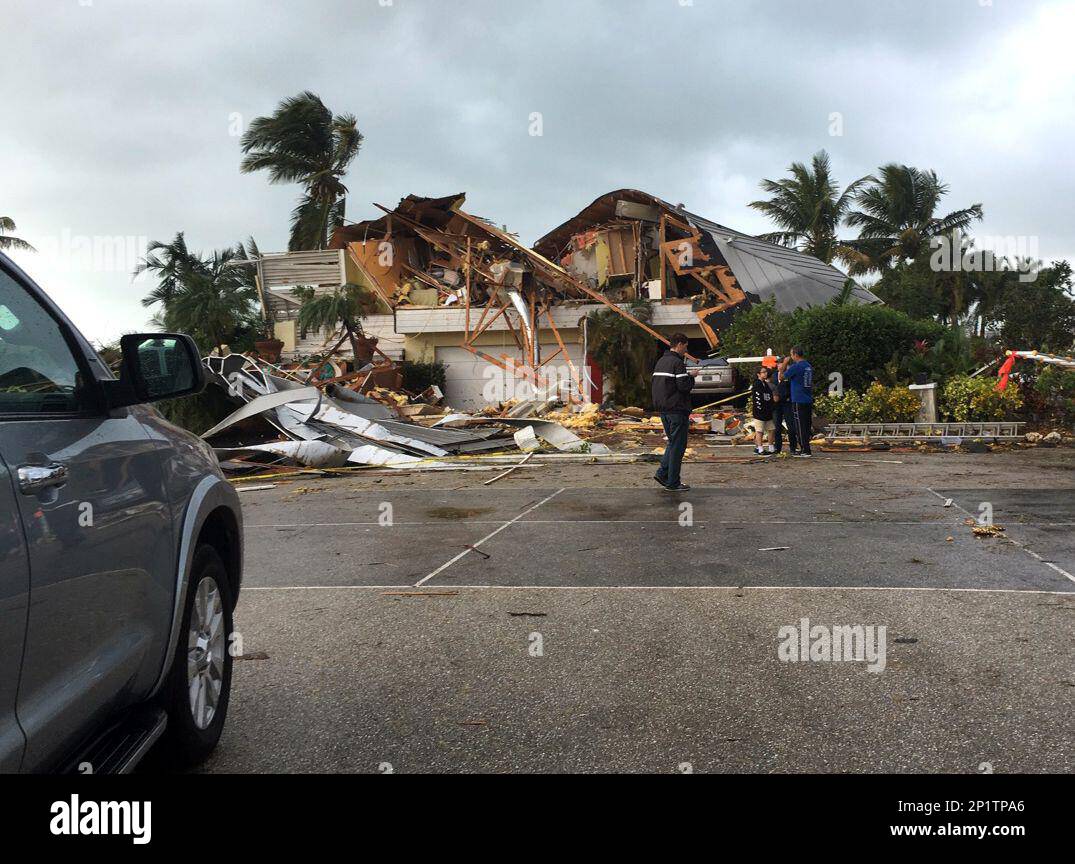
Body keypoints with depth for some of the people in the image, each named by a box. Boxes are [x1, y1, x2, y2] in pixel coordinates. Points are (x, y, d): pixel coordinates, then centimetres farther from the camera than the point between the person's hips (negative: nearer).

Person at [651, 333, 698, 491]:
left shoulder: (660, 361, 14)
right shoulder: (677, 362, -15)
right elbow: (684, 386, -22)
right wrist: (691, 377, -1)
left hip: (662, 409, 9)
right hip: (676, 409, -9)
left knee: (673, 442, 20)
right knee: (678, 445, -1)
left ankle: (662, 473, 10)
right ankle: (673, 483, 1)